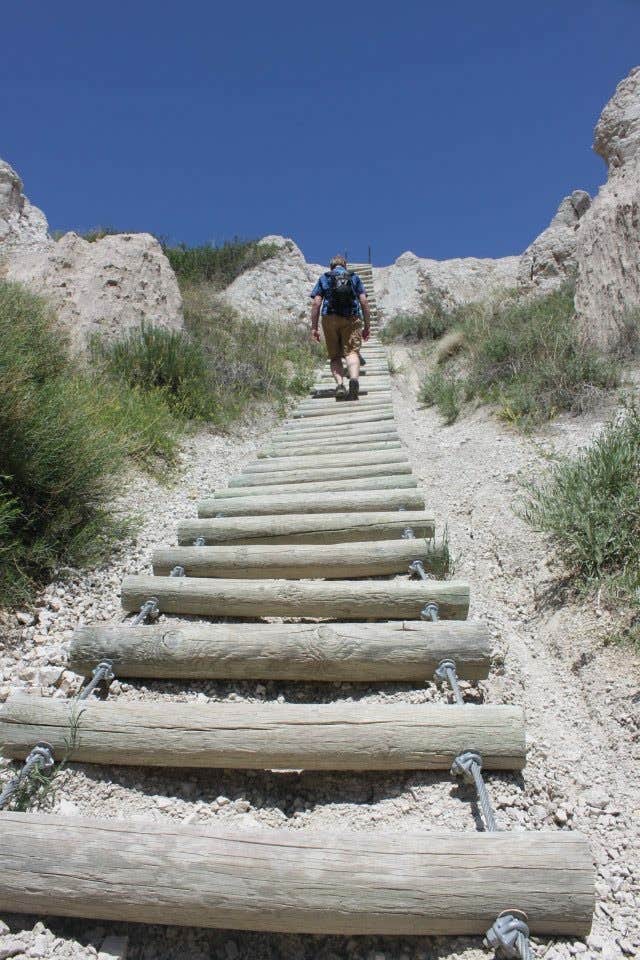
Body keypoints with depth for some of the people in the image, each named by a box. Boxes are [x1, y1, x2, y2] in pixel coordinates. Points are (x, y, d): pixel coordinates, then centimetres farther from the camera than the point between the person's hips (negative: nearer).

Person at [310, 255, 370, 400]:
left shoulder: (324, 278, 16)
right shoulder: (354, 277, 17)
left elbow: (316, 303, 5)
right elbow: (364, 301, 7)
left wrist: (314, 327, 5)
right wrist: (367, 326, 9)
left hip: (329, 318, 0)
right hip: (352, 318, 0)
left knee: (335, 356, 7)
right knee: (352, 352, -8)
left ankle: (339, 384, -14)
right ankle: (354, 379, -36)